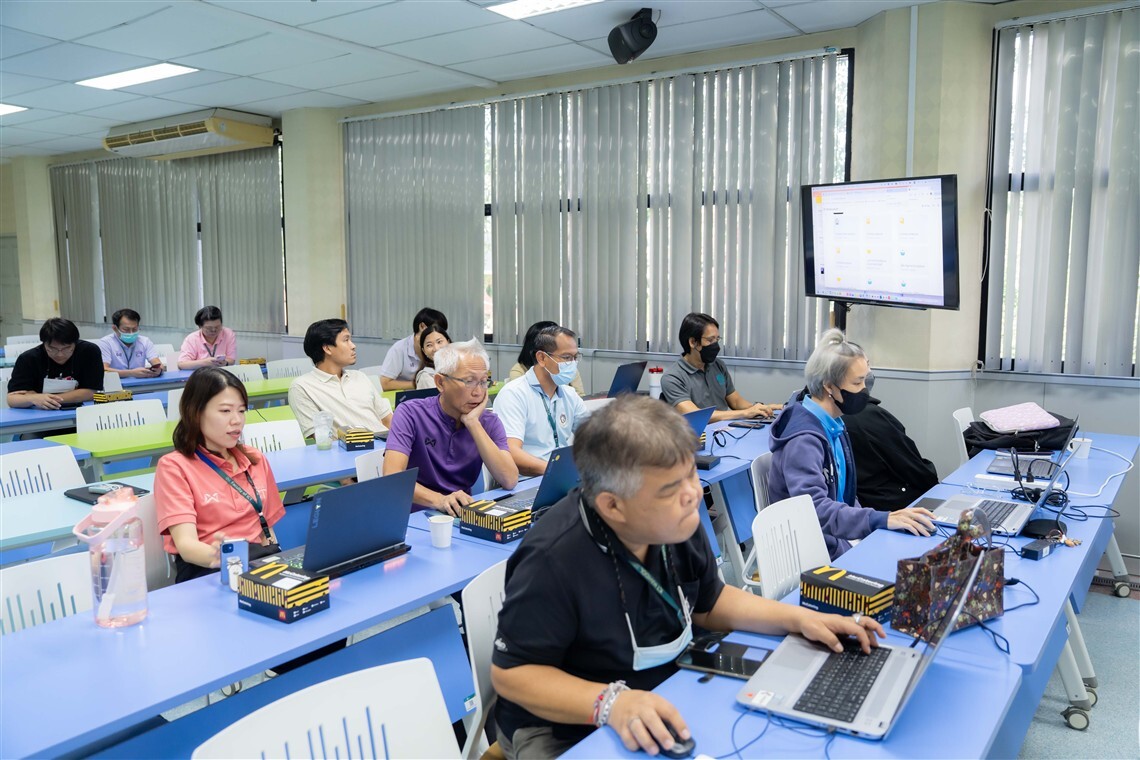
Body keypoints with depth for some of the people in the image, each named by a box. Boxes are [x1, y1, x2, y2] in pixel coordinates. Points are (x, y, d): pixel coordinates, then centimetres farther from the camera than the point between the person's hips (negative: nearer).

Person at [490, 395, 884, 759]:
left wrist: (798, 618, -2)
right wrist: (609, 702, -34)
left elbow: (708, 602, 9)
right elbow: (511, 673, -20)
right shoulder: (553, 559, -29)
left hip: (665, 704, 6)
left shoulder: (679, 521, -8)